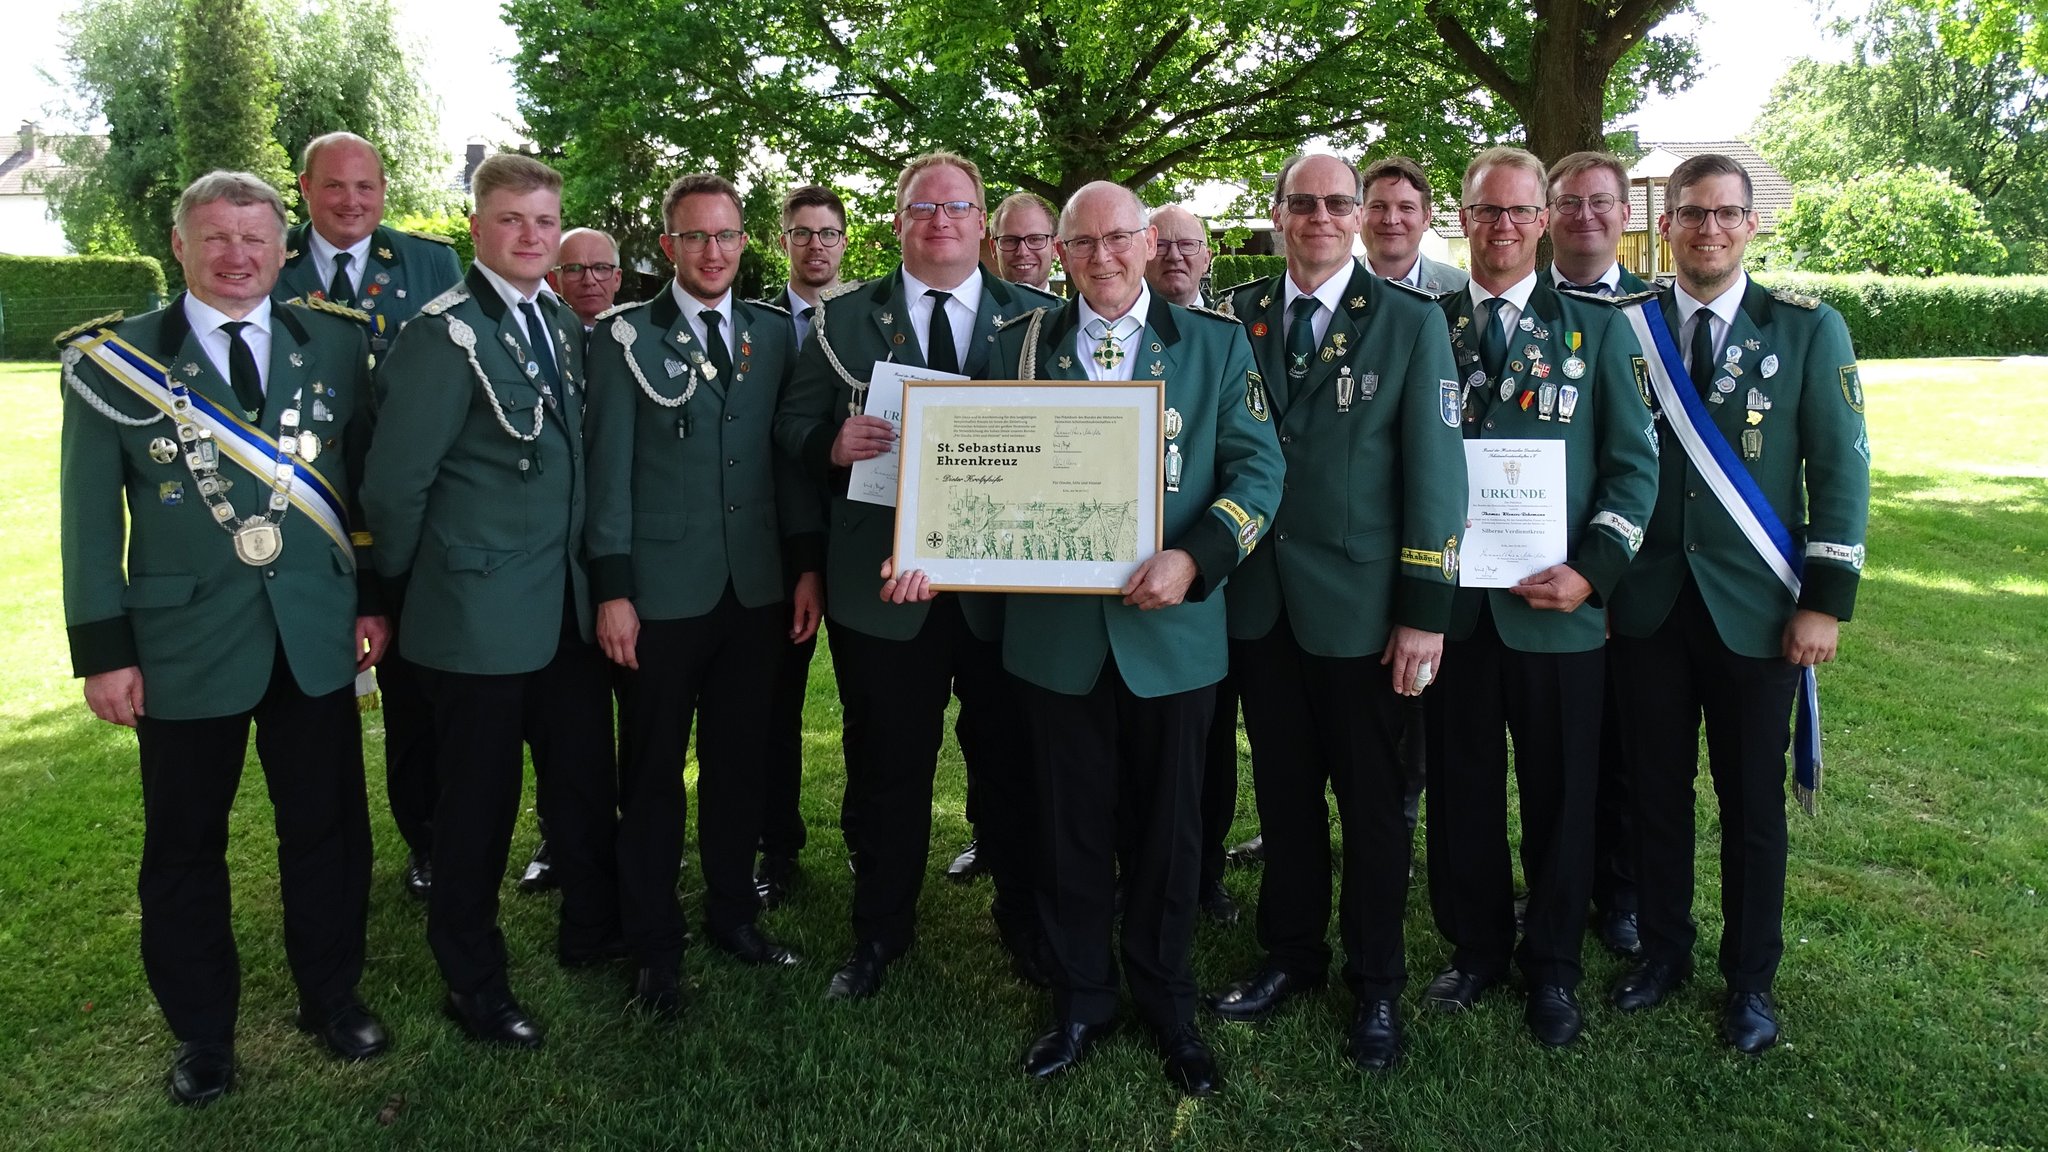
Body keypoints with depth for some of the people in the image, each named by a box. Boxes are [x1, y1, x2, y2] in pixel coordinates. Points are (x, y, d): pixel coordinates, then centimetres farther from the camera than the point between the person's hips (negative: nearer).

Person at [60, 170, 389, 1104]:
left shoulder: (335, 345, 4)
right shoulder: (115, 360, -3)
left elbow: (363, 482, 9)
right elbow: (89, 519, -2)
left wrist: (372, 598, 5)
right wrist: (103, 650, -5)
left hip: (317, 638, 2)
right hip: (184, 642, -1)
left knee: (327, 828, 12)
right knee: (184, 847, 12)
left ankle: (332, 997, 33)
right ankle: (201, 1034, 30)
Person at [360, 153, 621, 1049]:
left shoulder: (562, 324, 9)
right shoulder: (445, 336, -15)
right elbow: (395, 485, -13)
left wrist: (586, 576, 13)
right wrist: (407, 588, -1)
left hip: (566, 605, 7)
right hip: (481, 613, -6)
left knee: (587, 780, 16)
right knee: (479, 804, 8)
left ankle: (594, 929, 37)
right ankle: (473, 983, 27)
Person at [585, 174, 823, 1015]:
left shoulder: (773, 334, 8)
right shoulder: (625, 337, -2)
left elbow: (791, 452, 10)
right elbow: (609, 467, -5)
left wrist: (808, 565, 5)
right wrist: (612, 589, -10)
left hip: (756, 590, 3)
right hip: (661, 591, -3)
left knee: (739, 764, 13)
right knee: (653, 773, 8)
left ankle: (732, 914, 30)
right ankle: (654, 945, 21)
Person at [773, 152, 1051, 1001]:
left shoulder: (1034, 318, 5)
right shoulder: (843, 318, 6)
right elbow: (793, 425, 5)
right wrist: (834, 445, -16)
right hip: (882, 579, 0)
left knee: (1011, 761, 12)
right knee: (887, 764, 12)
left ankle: (1024, 920, 31)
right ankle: (880, 929, 30)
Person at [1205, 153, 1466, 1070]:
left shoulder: (1411, 322, -3)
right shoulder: (1236, 318, 6)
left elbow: (1435, 472, -7)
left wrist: (1425, 611, -11)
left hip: (1360, 606, -3)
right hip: (1259, 604, 3)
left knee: (1372, 803, 10)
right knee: (1283, 791, 15)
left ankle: (1376, 982, 27)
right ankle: (1291, 955, 33)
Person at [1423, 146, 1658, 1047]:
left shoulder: (1596, 327, 4)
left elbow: (1634, 464, 2)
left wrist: (1591, 571, -11)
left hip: (1558, 608, -1)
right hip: (1450, 603, 1)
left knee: (1559, 794, 9)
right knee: (1461, 789, 10)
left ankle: (1552, 965, 28)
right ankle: (1475, 947, 30)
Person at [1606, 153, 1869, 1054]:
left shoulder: (1807, 330, 1)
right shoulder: (1625, 329, 3)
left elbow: (1840, 471, -1)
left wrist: (1826, 601, -7)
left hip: (1753, 610, -1)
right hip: (1646, 606, 1)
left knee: (1752, 802, 8)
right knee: (1656, 791, 11)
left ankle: (1749, 978, 25)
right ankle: (1663, 950, 29)